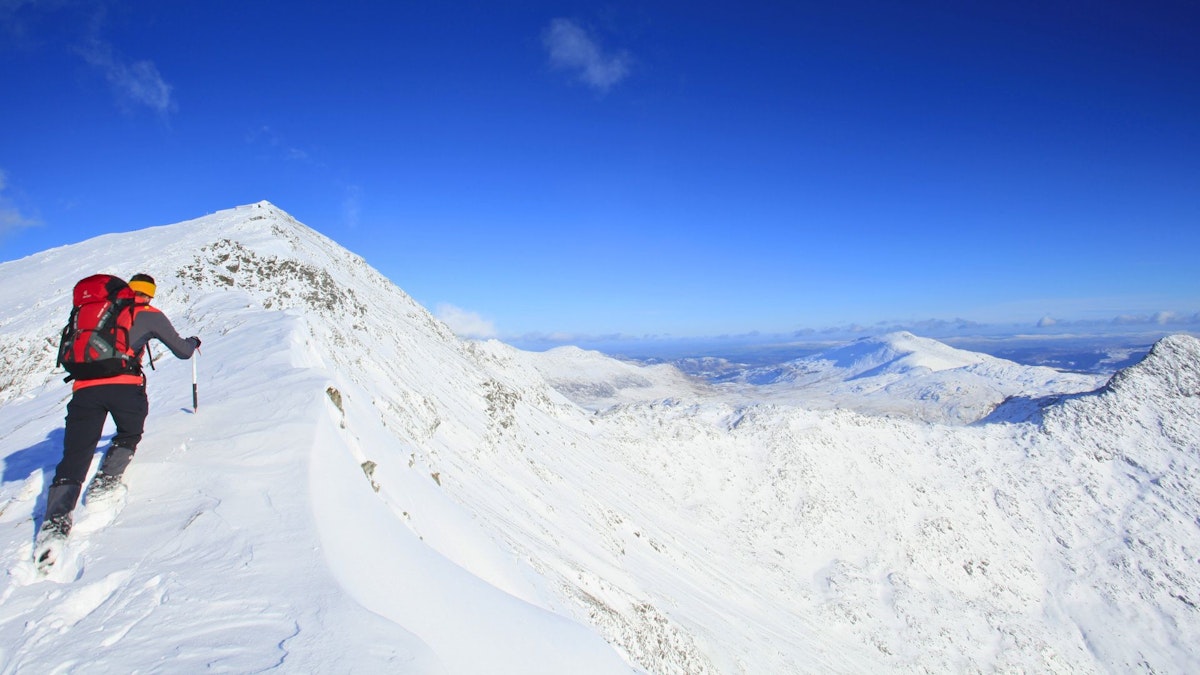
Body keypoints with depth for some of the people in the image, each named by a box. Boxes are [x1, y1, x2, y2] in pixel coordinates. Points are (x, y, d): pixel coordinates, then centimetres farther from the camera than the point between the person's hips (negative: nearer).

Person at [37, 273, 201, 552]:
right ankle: (104, 483, 11)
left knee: (74, 458, 1)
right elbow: (182, 351, 22)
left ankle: (55, 521, -15)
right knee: (129, 435, 27)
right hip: (124, 386, -3)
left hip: (84, 387, 3)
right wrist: (193, 342, 44)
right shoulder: (150, 315, 15)